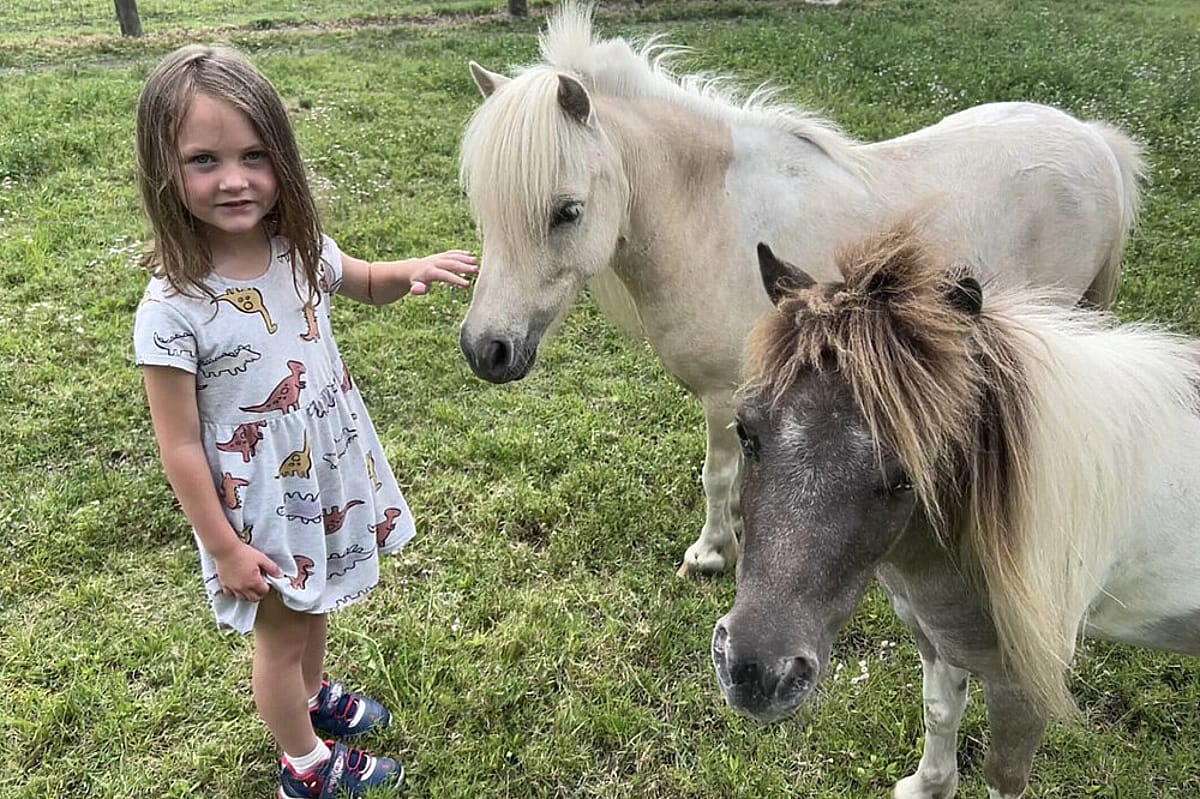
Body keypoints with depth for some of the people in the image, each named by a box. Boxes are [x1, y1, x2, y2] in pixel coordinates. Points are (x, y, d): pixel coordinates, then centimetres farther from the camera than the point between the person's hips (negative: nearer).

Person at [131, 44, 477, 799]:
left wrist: (411, 270, -13)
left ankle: (315, 693, 59)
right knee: (281, 630, 18)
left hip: (333, 475, 6)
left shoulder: (301, 249, -12)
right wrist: (225, 549, -13)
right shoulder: (173, 308, -28)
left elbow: (366, 284, 10)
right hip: (262, 505, -5)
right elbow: (181, 446, -20)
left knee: (315, 602, 29)